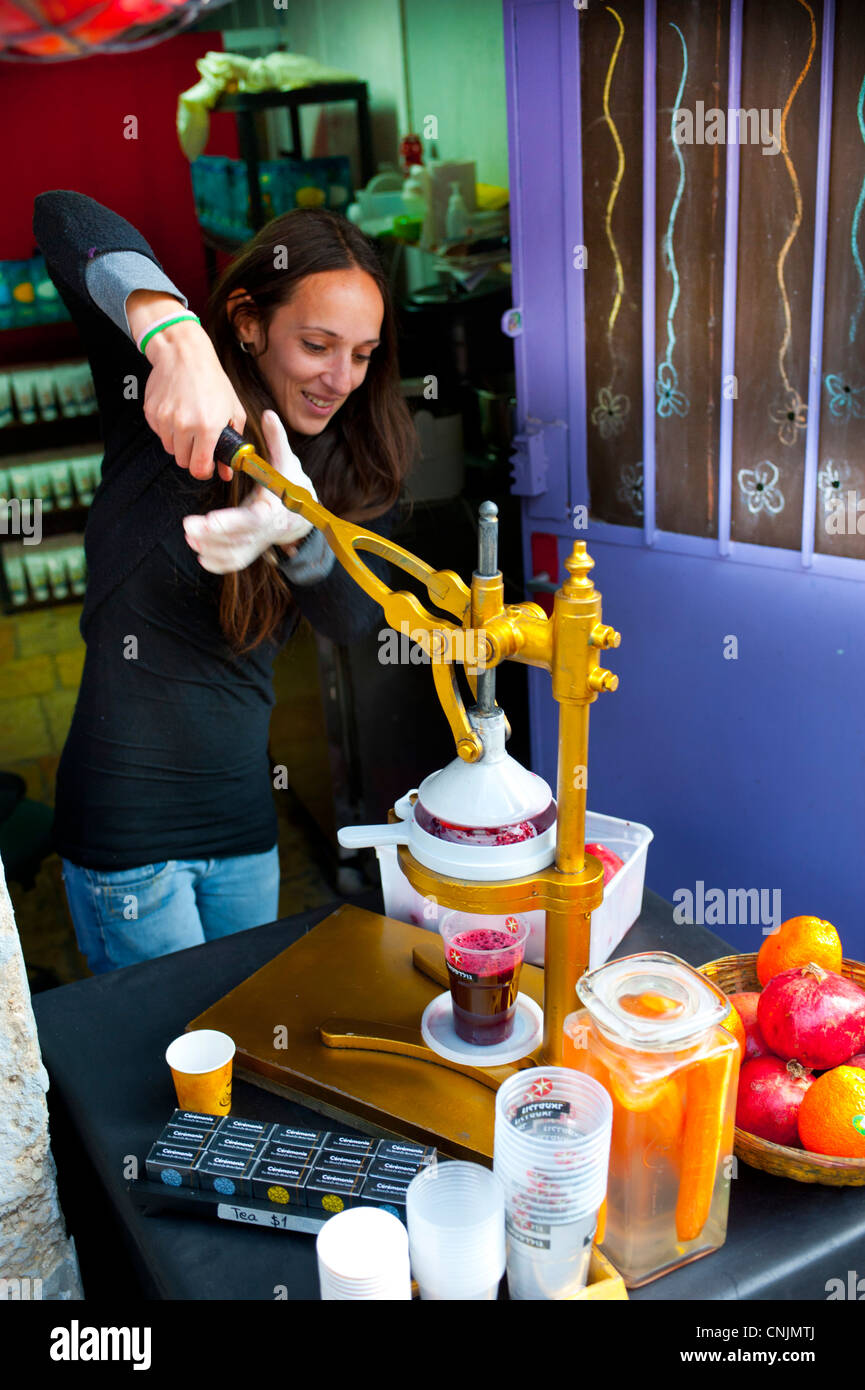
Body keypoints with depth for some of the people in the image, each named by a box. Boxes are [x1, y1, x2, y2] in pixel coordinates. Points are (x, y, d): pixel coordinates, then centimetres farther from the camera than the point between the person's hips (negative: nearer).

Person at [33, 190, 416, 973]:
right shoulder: (167, 408, -10)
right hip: (128, 822, -5)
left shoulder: (354, 469, 4)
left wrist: (299, 527, -36)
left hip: (246, 821, 5)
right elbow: (63, 219, -22)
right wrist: (176, 339, -40)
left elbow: (354, 618, -14)